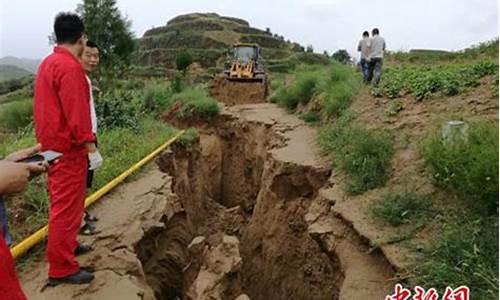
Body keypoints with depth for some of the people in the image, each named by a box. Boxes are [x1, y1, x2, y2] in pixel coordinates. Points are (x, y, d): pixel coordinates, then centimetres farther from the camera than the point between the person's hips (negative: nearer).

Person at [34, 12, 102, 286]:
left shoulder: (48, 63, 13)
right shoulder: (69, 66, -18)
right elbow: (77, 113, -23)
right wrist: (91, 148, -20)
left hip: (53, 145, 10)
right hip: (68, 149, -10)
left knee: (64, 203, 21)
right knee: (66, 207, -3)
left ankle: (67, 245, 36)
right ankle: (61, 268, 7)